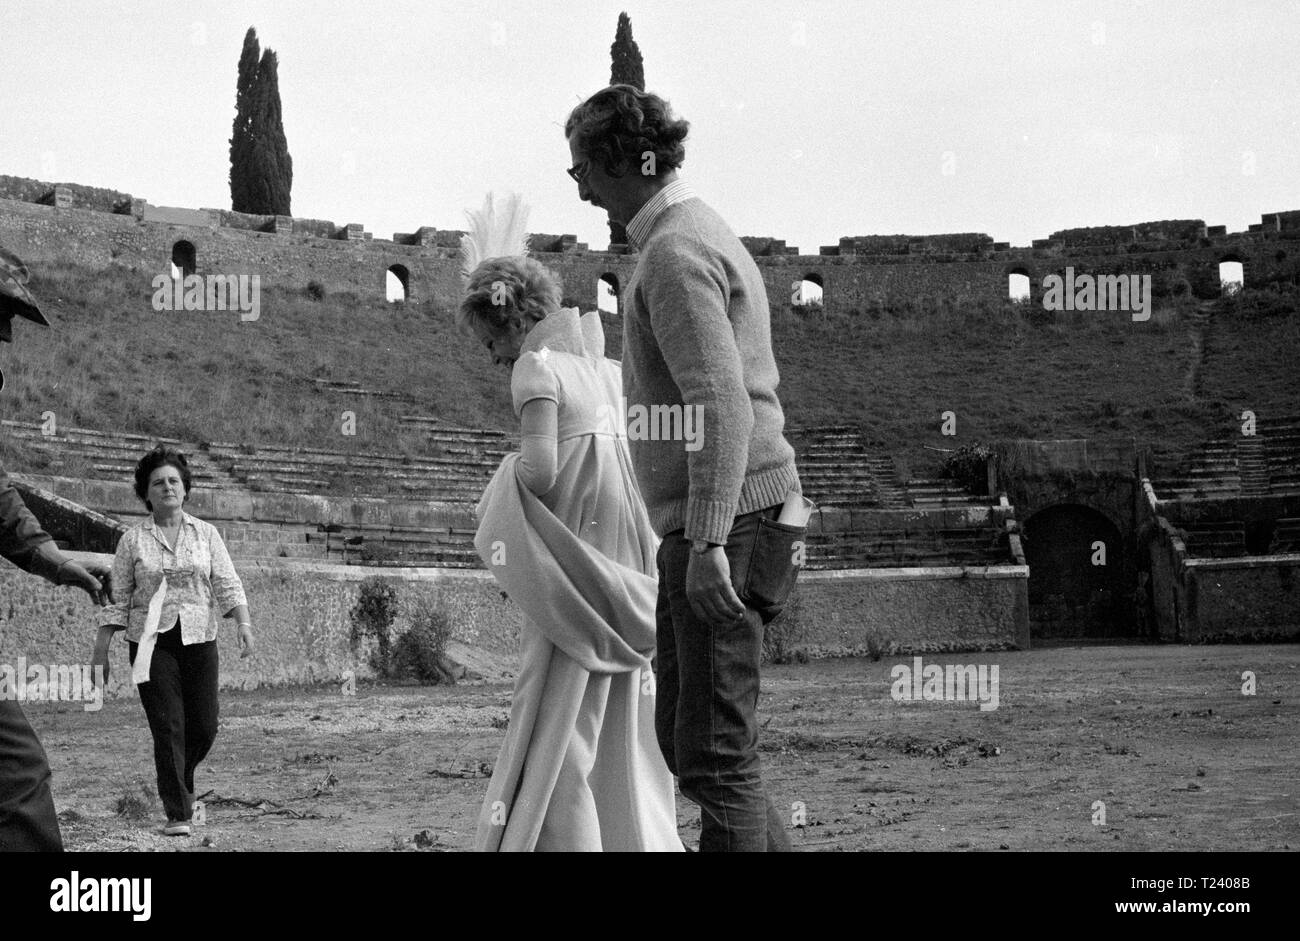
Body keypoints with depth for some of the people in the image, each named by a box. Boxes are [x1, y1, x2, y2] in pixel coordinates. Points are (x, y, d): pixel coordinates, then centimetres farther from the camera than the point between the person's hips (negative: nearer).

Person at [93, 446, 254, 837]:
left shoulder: (205, 534, 7)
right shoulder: (132, 539, 4)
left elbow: (227, 584, 1)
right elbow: (118, 599, 5)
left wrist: (244, 622, -15)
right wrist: (100, 653, 3)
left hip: (199, 639, 2)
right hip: (152, 642, -2)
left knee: (204, 727, 1)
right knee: (168, 727, -8)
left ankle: (180, 782, 32)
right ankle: (177, 814, -2)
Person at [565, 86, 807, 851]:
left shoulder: (675, 254, -12)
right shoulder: (705, 235, 21)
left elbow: (720, 404, -22)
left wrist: (709, 541, -27)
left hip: (726, 527, -10)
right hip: (743, 524, 10)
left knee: (714, 753, -7)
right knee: (684, 742, 14)